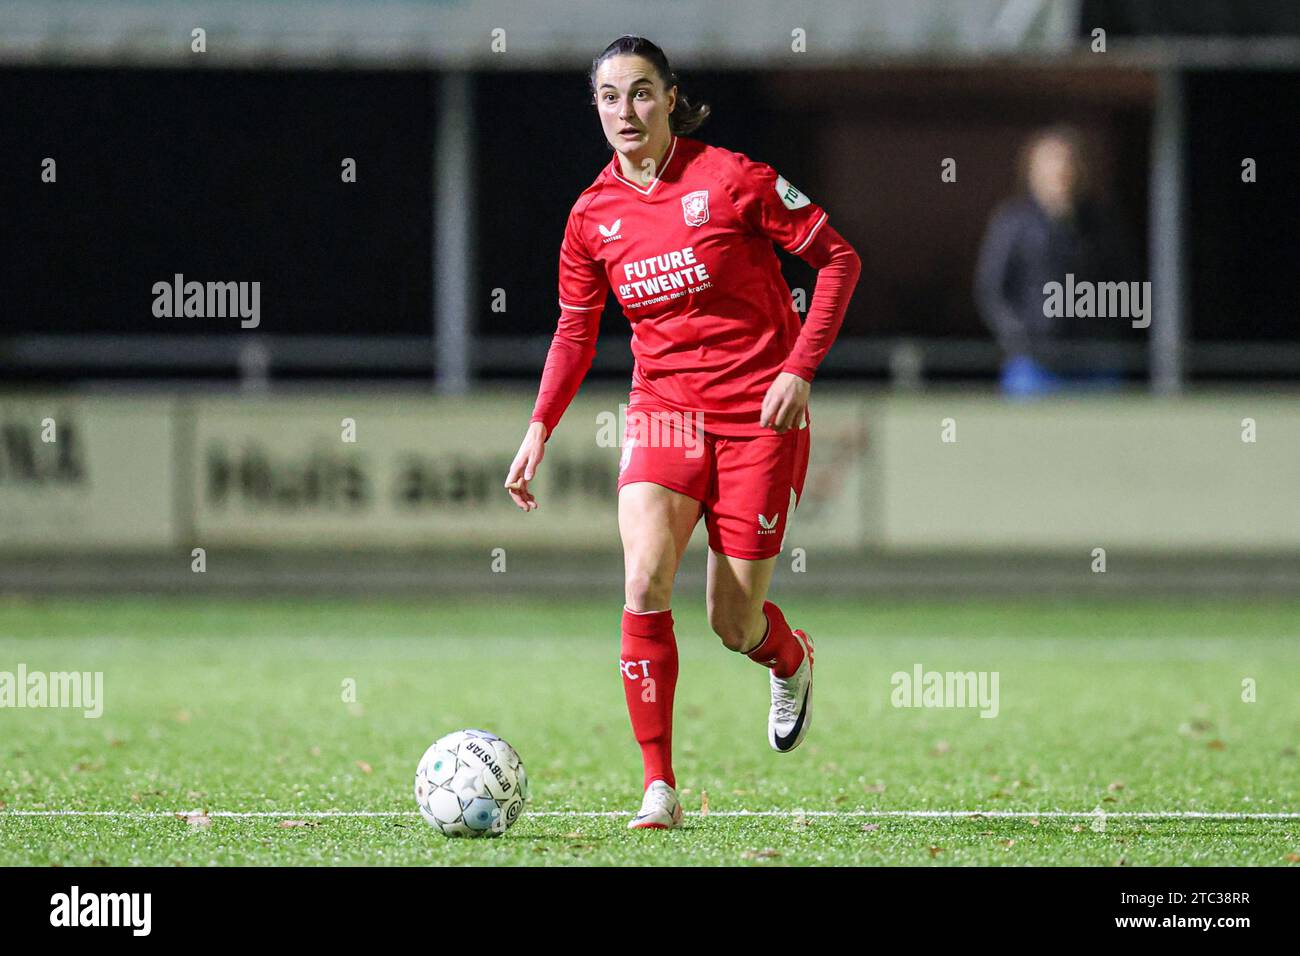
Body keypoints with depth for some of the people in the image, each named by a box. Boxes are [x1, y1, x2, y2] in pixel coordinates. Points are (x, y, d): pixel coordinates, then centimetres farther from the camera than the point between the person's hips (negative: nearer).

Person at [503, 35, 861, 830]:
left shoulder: (730, 179, -12)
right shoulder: (593, 215, 1)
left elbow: (839, 259, -7)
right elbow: (575, 332, 14)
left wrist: (800, 368, -15)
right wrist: (540, 430, 4)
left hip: (759, 412, -3)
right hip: (663, 407, 3)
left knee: (735, 622, 0)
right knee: (645, 583, -21)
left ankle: (792, 660, 39)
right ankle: (659, 786, -15)